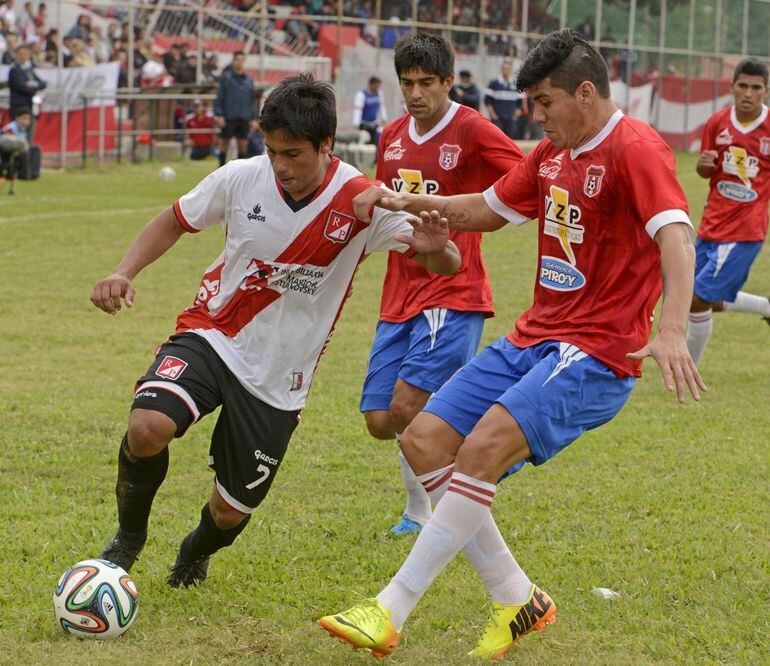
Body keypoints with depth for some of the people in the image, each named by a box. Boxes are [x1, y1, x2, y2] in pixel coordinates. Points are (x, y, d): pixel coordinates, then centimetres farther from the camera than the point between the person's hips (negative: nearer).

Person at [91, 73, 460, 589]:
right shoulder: (241, 179, -10)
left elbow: (447, 267, -13)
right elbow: (174, 222, 8)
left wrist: (436, 249, -38)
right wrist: (124, 272, -9)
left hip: (278, 381, 0)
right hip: (211, 337, 0)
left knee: (231, 512, 8)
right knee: (149, 427, -30)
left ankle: (196, 552, 48)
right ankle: (129, 535, 2)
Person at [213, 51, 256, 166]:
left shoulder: (248, 79, 9)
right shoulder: (226, 77, -2)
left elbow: (253, 100, 14)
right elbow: (219, 97, -3)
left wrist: (254, 118, 9)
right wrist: (218, 114, -10)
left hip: (244, 118, 3)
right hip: (229, 117, -3)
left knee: (242, 144, 3)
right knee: (225, 143, 3)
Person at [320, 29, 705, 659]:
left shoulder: (635, 148, -14)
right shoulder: (553, 152, 13)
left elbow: (675, 235, -29)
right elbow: (487, 210, 28)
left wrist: (672, 330, -45)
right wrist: (411, 202, 13)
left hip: (597, 354, -9)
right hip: (533, 338, 9)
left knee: (483, 448, -27)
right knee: (424, 440, 0)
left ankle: (391, 611, -21)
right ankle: (516, 600, 8)